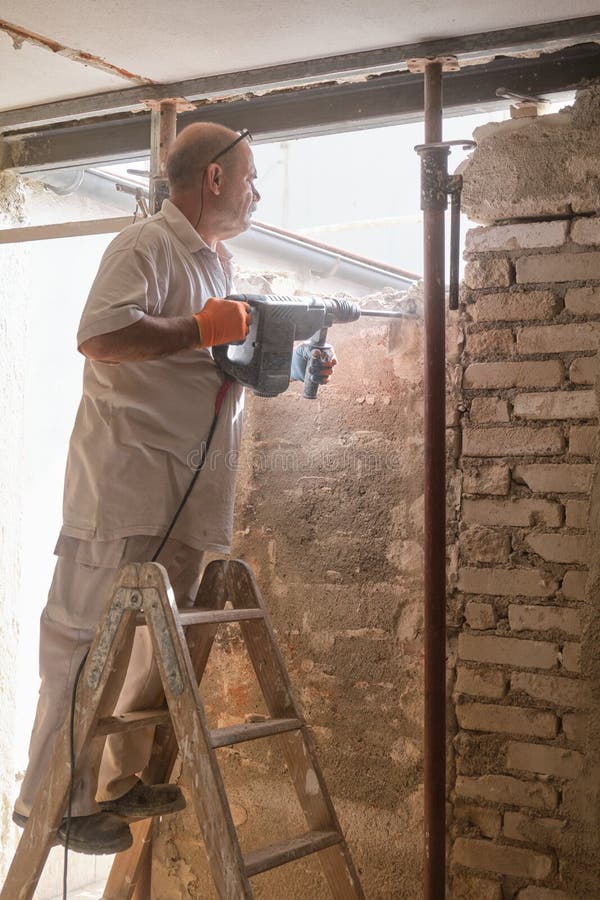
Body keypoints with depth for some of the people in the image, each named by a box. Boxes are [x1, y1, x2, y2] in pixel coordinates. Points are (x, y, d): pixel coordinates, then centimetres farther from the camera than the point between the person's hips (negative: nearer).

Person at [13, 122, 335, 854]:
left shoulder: (216, 263, 21)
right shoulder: (145, 245, -9)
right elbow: (99, 337, -23)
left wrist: (293, 367, 15)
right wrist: (201, 328, -19)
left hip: (186, 493, 9)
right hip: (125, 484, -9)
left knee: (155, 642, 12)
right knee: (89, 632, -5)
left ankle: (116, 781, 24)